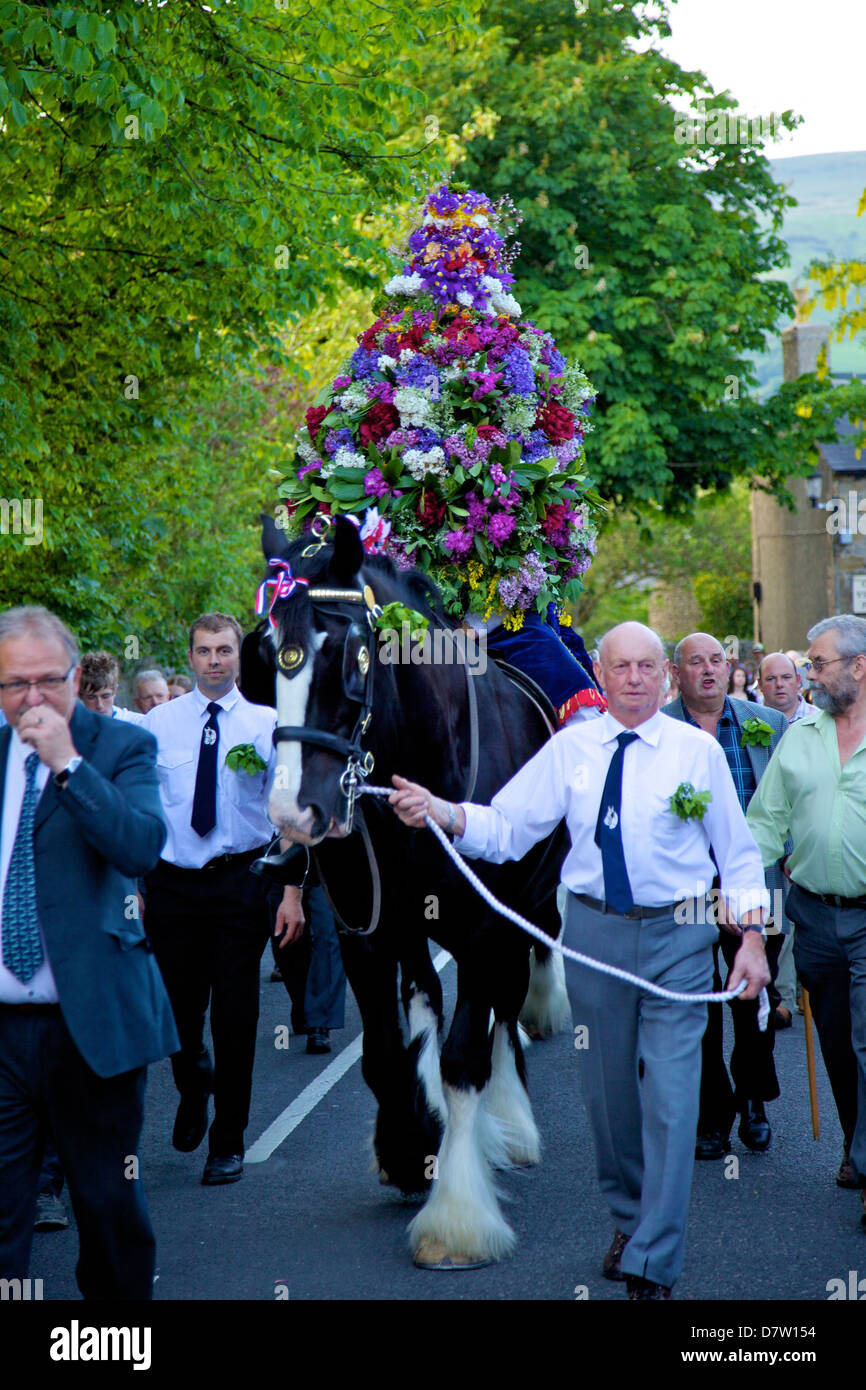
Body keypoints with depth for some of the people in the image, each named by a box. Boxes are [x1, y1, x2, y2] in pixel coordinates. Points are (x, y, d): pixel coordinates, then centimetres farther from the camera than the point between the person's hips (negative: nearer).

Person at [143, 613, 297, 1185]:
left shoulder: (266, 723, 0)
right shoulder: (160, 722, 4)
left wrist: (291, 888, -12)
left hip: (241, 881, -1)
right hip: (173, 881, 1)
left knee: (236, 1014, 2)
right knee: (179, 1008, 5)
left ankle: (228, 1142, 16)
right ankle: (194, 1085, 39)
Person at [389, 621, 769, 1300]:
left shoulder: (698, 749, 0)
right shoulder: (568, 749, 3)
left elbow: (738, 849, 5)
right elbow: (505, 828, -2)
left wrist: (752, 936, -4)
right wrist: (441, 812, -20)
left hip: (678, 936, -2)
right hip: (594, 929, 2)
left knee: (670, 1097, -7)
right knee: (607, 1089, 13)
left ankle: (653, 1267, -2)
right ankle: (630, 1218, 37)